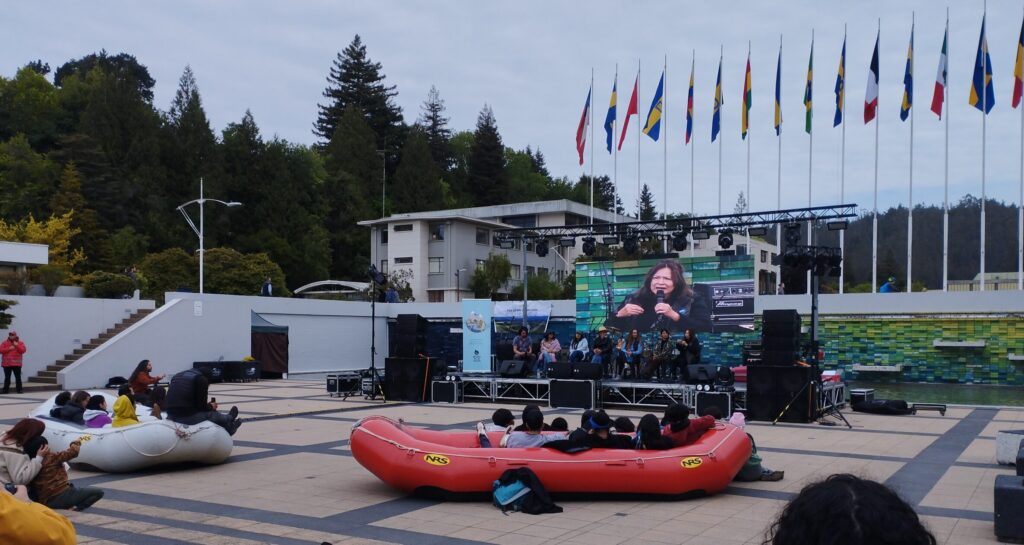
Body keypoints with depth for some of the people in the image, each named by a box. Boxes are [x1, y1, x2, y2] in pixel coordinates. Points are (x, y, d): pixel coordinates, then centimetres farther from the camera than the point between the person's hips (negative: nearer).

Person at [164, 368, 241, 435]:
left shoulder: (177, 376, 21)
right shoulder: (202, 379, -2)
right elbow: (202, 406, -5)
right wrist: (211, 406, 18)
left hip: (171, 416, 7)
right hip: (189, 417, -7)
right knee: (212, 413, 23)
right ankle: (229, 419, 51)